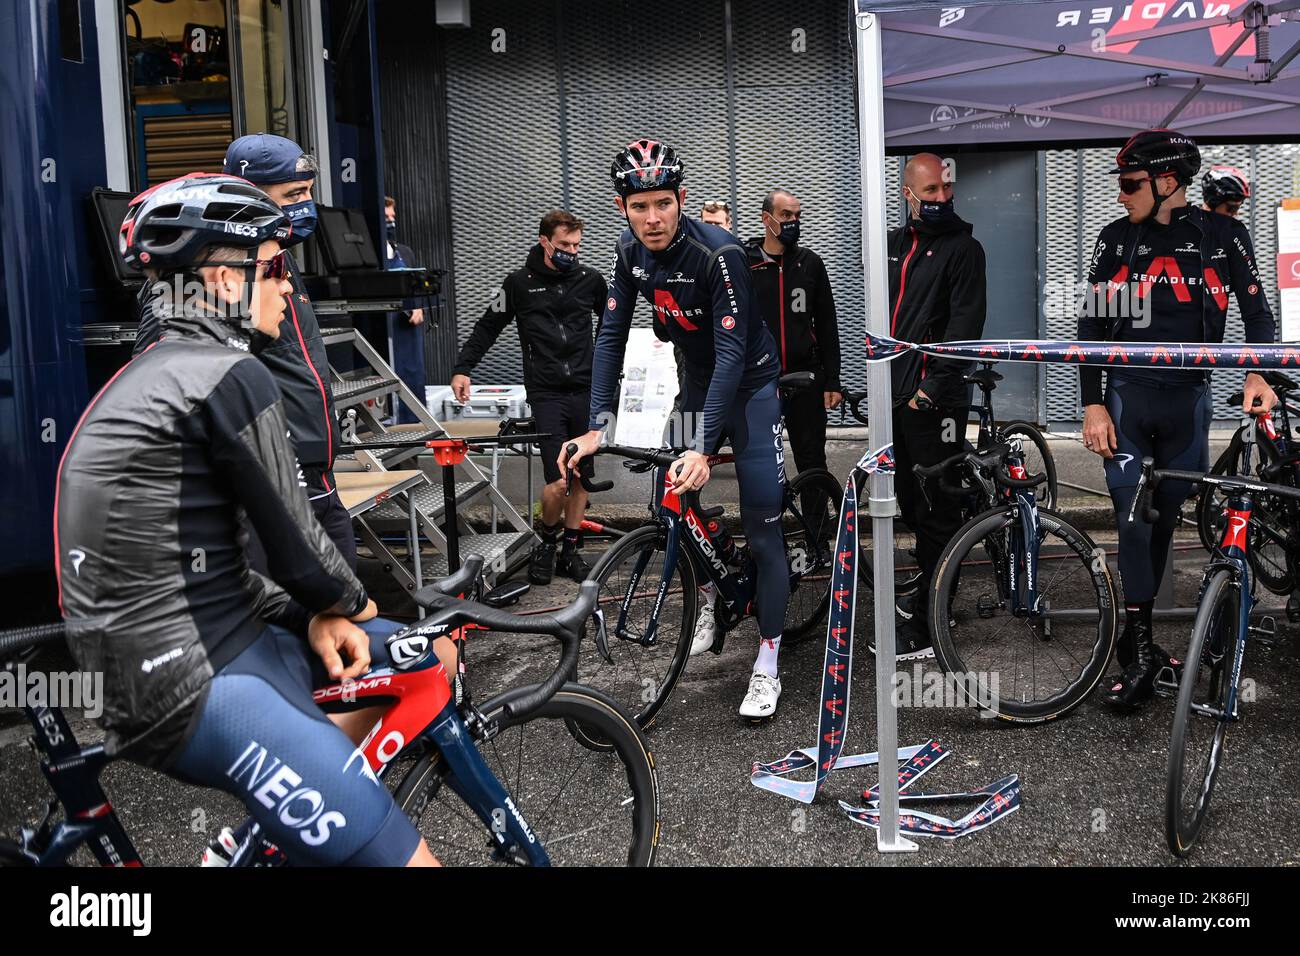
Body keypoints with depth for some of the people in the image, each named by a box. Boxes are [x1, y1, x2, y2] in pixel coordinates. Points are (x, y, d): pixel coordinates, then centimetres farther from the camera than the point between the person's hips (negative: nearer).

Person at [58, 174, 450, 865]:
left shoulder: (156, 375, 16)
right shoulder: (230, 375, -15)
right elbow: (295, 548, -11)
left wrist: (312, 618, 3)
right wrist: (349, 604, 11)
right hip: (188, 692, -10)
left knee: (433, 653, 20)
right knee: (410, 858, -17)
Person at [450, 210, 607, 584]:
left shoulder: (591, 280, 5)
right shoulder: (520, 283, 0)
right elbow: (488, 326, 6)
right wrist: (462, 368, -3)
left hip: (587, 392, 3)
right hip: (547, 395, -3)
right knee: (558, 482, -11)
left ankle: (570, 550, 22)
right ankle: (547, 542, 15)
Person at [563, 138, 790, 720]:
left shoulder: (718, 253, -29)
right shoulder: (631, 251, -9)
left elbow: (732, 353, -32)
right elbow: (612, 334, -6)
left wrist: (704, 450, -37)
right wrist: (596, 426, -14)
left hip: (749, 384, -6)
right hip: (698, 381, 6)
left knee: (761, 520, -8)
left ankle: (767, 665, -2)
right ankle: (708, 595, 34)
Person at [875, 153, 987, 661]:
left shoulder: (963, 248, -5)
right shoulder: (895, 244, 16)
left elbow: (965, 325, -14)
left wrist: (933, 386, -20)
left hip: (934, 402, -7)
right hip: (895, 396, 7)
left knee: (936, 510, -5)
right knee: (911, 503, 17)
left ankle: (927, 627, -2)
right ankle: (930, 588, 34)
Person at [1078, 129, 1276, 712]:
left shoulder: (1222, 236, 1)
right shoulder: (1116, 240, 3)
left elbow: (1256, 309, 5)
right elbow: (1092, 326, 3)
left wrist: (1257, 374, -11)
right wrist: (1093, 405, -4)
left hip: (1188, 400, 1)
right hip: (1127, 399, 0)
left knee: (1164, 521, 8)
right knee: (1133, 523, -8)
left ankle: (1136, 637, 20)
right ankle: (1140, 648, -4)